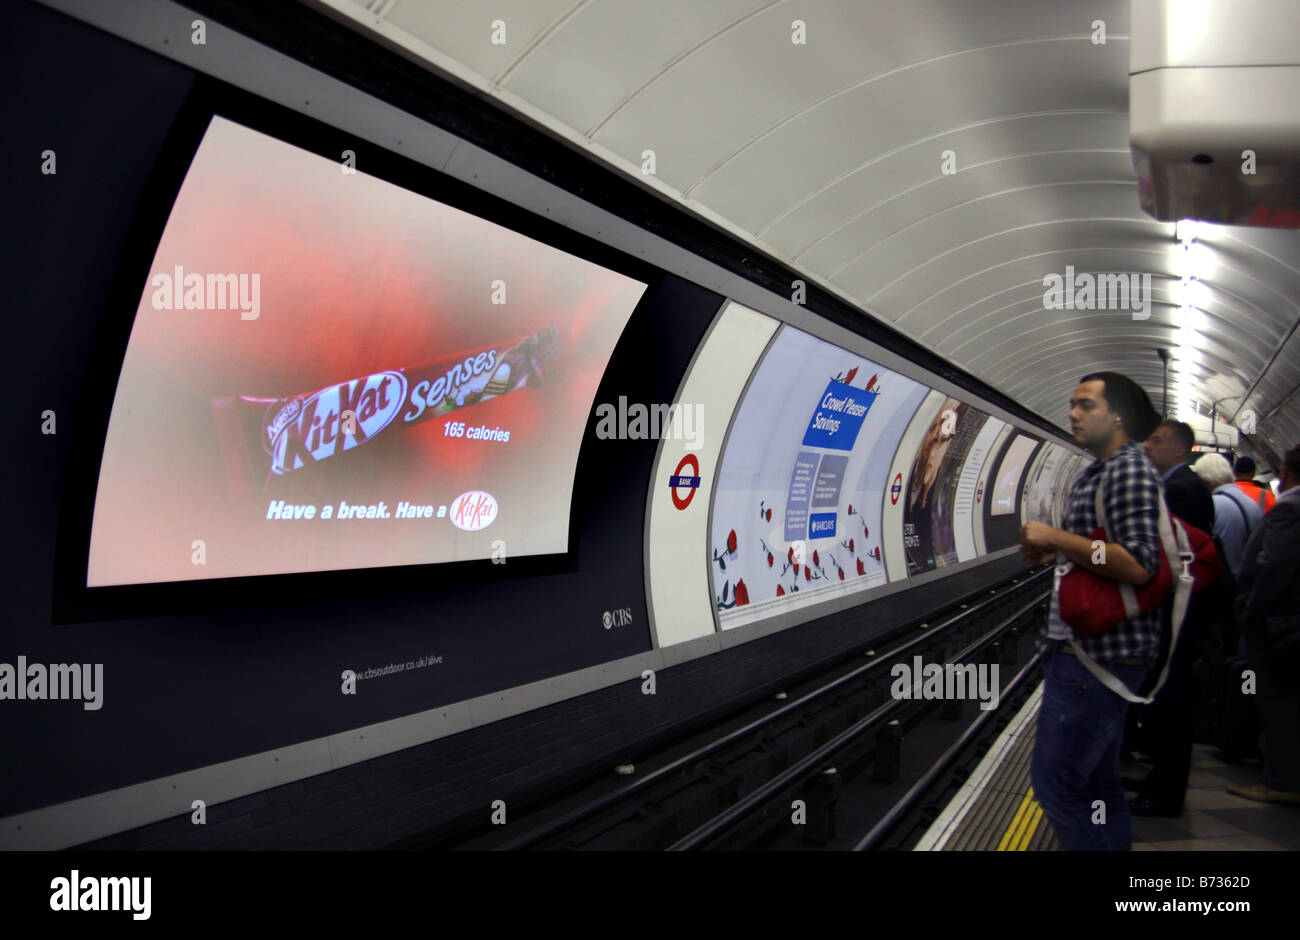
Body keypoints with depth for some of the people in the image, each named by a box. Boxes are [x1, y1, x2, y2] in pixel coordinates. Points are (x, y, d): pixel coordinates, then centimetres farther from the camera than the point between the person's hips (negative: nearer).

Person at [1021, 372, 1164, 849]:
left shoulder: (1129, 471, -14)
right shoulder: (1092, 474, 18)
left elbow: (1138, 565, -25)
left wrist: (1054, 537, -19)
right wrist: (1052, 553, 11)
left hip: (1102, 654, -11)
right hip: (1086, 649, 11)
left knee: (1055, 780, -9)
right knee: (1096, 783, 18)